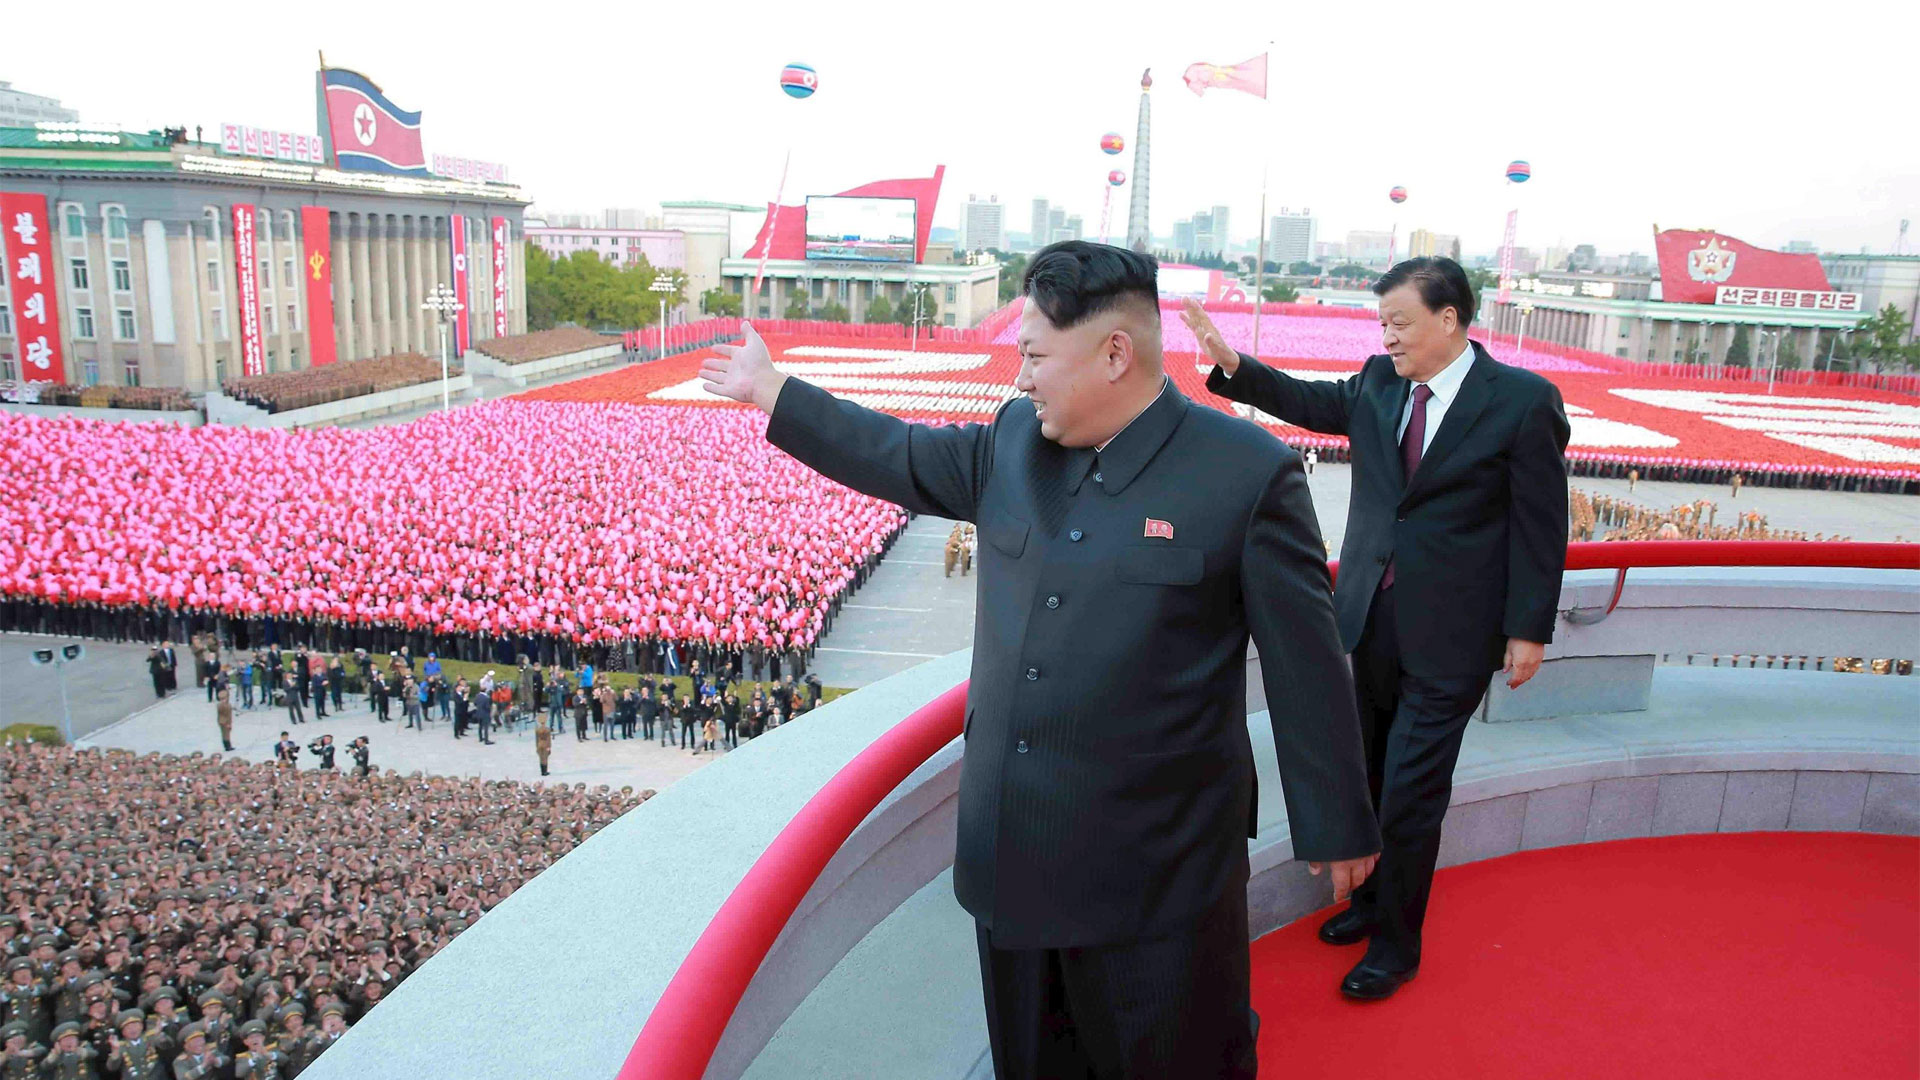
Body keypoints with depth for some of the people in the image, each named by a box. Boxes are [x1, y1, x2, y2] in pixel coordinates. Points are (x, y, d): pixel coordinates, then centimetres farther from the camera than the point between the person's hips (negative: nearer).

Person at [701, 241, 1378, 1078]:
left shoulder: (1250, 473, -14)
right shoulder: (1010, 443, 1)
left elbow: (1304, 661, -9)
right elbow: (898, 458, 17)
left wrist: (1335, 825, -3)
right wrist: (771, 392, 23)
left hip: (1157, 866, -5)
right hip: (1012, 848, 6)